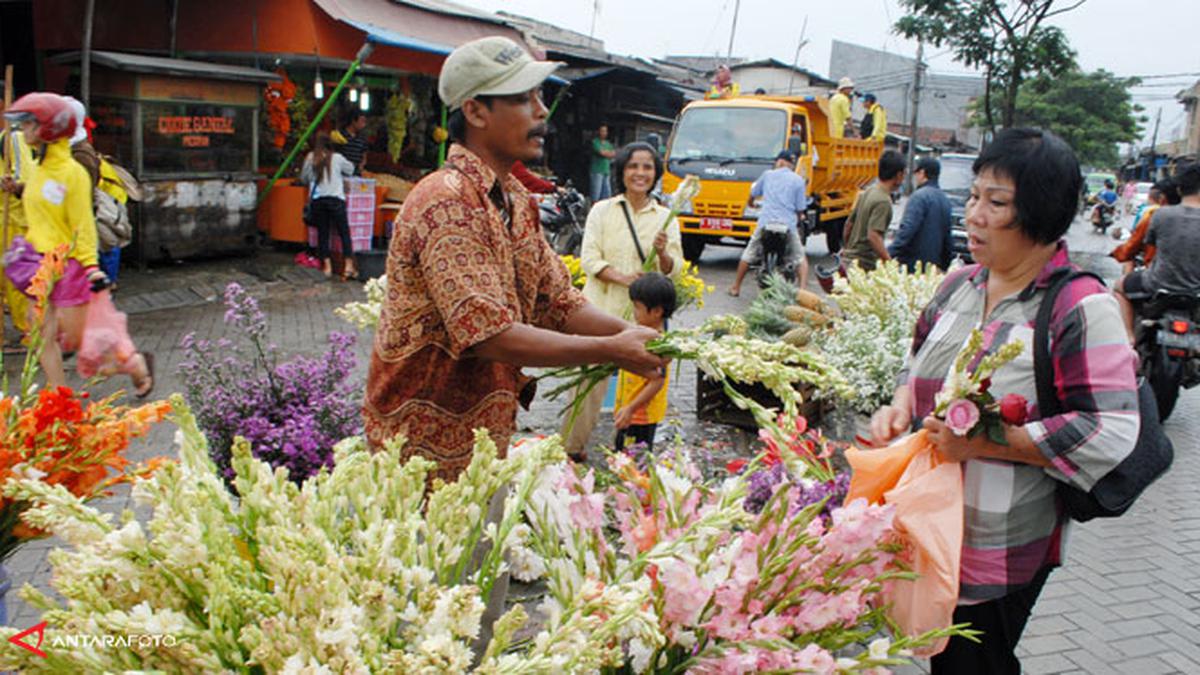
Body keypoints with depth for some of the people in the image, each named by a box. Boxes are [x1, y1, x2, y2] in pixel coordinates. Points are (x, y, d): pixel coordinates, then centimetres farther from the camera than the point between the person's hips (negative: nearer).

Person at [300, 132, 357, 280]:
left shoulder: (310, 158, 4)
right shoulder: (337, 158, 3)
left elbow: (303, 178, 12)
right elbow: (350, 170, 19)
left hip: (317, 199, 1)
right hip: (336, 198, -1)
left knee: (322, 233, 8)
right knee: (344, 233, 2)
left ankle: (327, 266, 5)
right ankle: (348, 266, -4)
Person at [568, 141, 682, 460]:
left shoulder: (665, 217, 8)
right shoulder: (602, 210, 4)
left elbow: (674, 269, 5)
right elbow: (589, 259, -3)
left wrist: (662, 252, -17)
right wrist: (622, 277, -19)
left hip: (644, 313, 2)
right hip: (601, 308, -1)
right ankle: (571, 446, 12)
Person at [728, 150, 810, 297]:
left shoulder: (768, 175, 12)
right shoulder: (798, 180, 6)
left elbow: (752, 195, 24)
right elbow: (800, 209, 1)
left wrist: (750, 203, 47)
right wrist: (798, 219, 23)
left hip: (765, 224, 1)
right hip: (789, 225, -1)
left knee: (748, 255, 16)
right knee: (800, 258, 11)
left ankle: (736, 287, 19)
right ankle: (802, 289, -6)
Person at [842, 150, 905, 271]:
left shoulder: (866, 193, 11)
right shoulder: (883, 201, -17)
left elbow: (848, 225, 18)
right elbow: (873, 236, -25)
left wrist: (847, 250, 32)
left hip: (849, 259, 9)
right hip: (864, 265, -9)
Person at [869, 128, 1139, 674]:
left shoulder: (1081, 308, -17)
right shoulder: (959, 285, 3)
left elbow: (1111, 433, -23)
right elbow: (920, 361, 19)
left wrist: (981, 443, -24)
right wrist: (901, 408, -3)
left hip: (1005, 552, -6)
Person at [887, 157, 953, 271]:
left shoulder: (920, 196, -10)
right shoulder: (945, 200, 15)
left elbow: (907, 229, -21)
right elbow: (947, 239, 18)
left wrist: (888, 253, -23)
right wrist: (944, 265, 24)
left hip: (912, 265, -8)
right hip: (933, 265, 8)